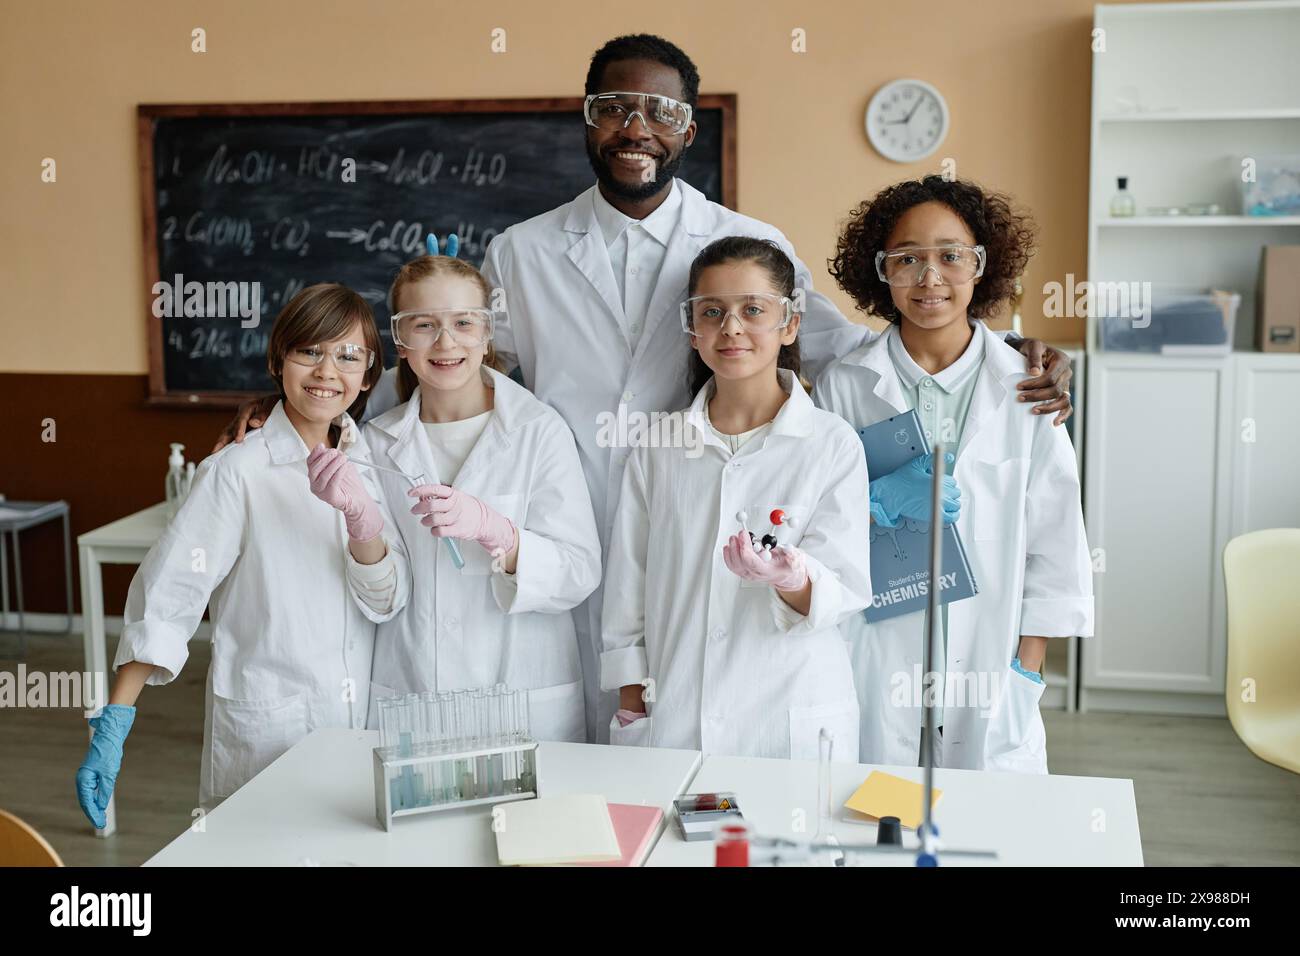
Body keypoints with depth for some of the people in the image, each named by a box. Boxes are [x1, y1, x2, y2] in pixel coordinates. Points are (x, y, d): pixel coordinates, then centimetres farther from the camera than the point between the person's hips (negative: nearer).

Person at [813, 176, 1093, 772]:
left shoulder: (1024, 388, 1)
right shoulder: (843, 386, 2)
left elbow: (1054, 543, 3)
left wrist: (1027, 671, 0)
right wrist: (879, 503, -14)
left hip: (987, 673, 0)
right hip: (871, 673, 0)